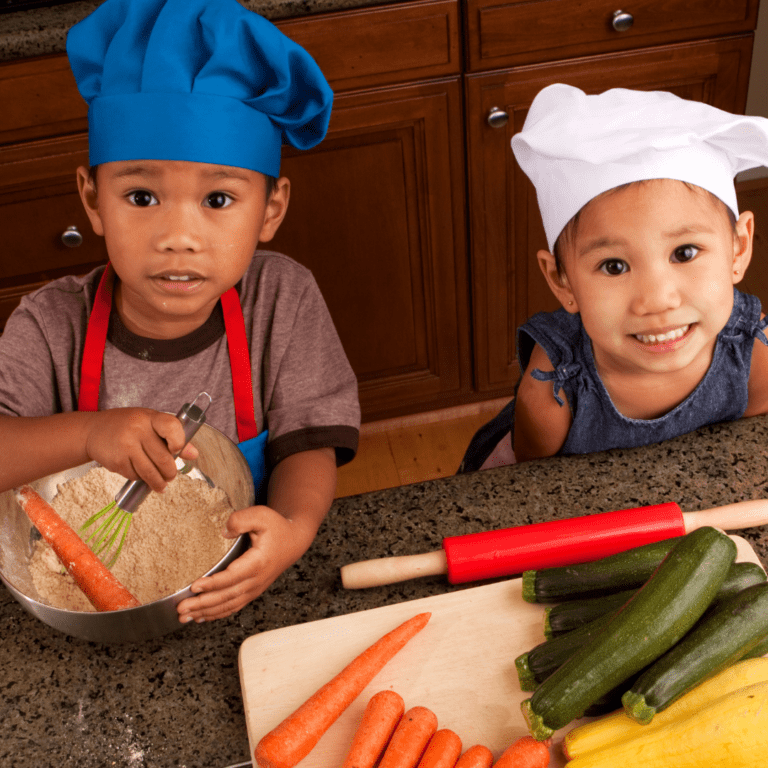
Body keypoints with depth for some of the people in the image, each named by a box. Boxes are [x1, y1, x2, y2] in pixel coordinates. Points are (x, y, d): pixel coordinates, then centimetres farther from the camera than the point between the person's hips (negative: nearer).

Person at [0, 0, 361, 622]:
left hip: (241, 577, 3)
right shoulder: (53, 326, -9)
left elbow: (307, 443, -11)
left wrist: (295, 525, -33)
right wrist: (88, 434, -34)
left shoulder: (282, 299, -9)